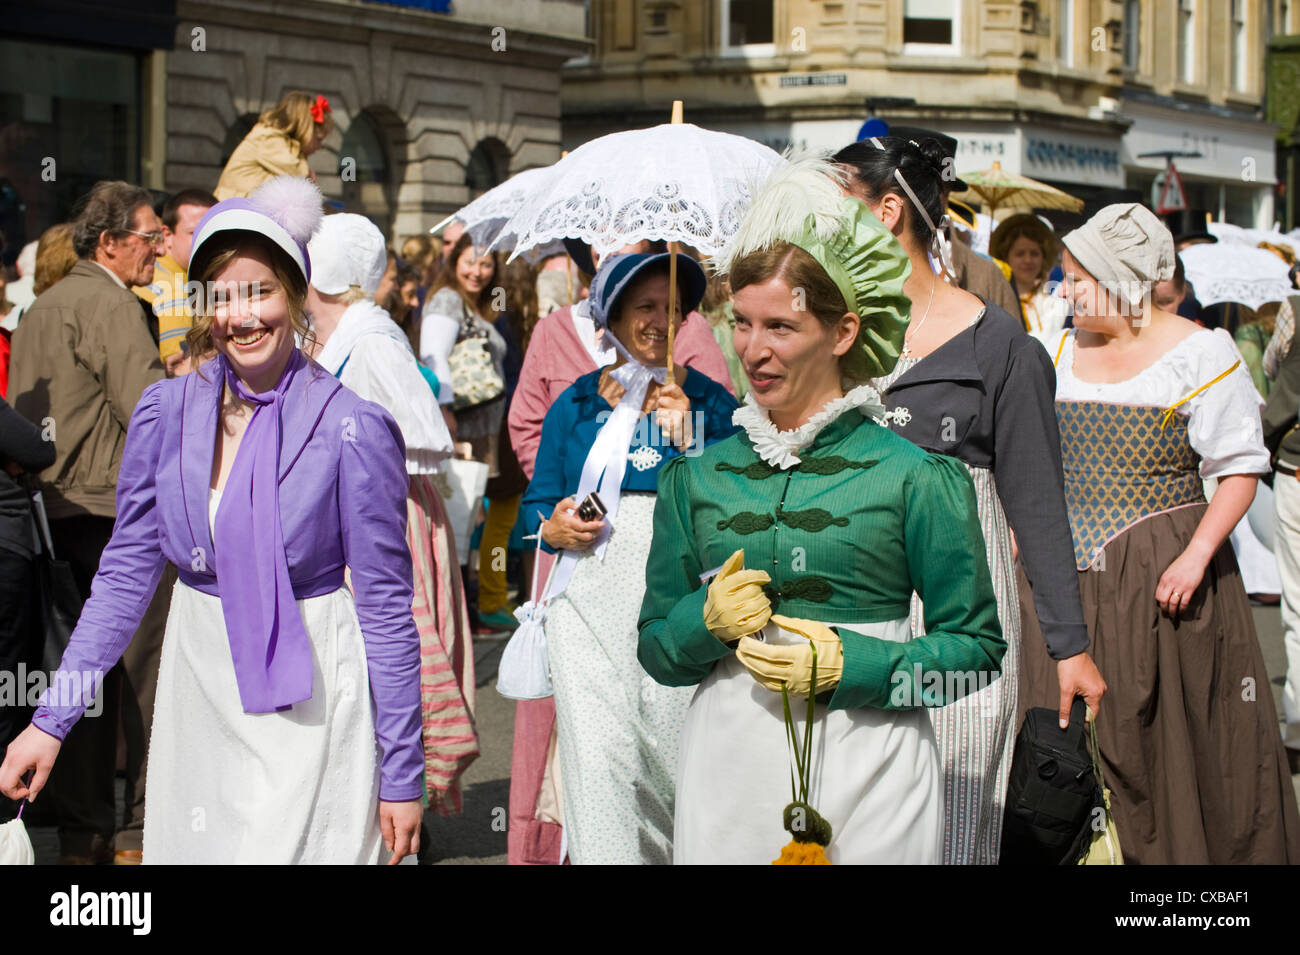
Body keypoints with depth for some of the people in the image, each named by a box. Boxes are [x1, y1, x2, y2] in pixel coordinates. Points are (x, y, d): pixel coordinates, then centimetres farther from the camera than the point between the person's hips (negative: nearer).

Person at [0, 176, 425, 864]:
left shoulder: (351, 428, -13)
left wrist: (403, 775, -7)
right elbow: (126, 573, 6)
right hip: (196, 686, 4)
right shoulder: (165, 412, 0)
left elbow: (386, 607, -9)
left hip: (308, 695, -4)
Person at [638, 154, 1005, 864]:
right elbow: (656, 652, 12)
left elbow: (977, 645, -1)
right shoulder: (697, 478, 7)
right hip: (730, 772, 3)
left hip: (869, 779, -2)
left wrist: (846, 665, -13)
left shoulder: (917, 477, -3)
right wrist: (708, 620, -9)